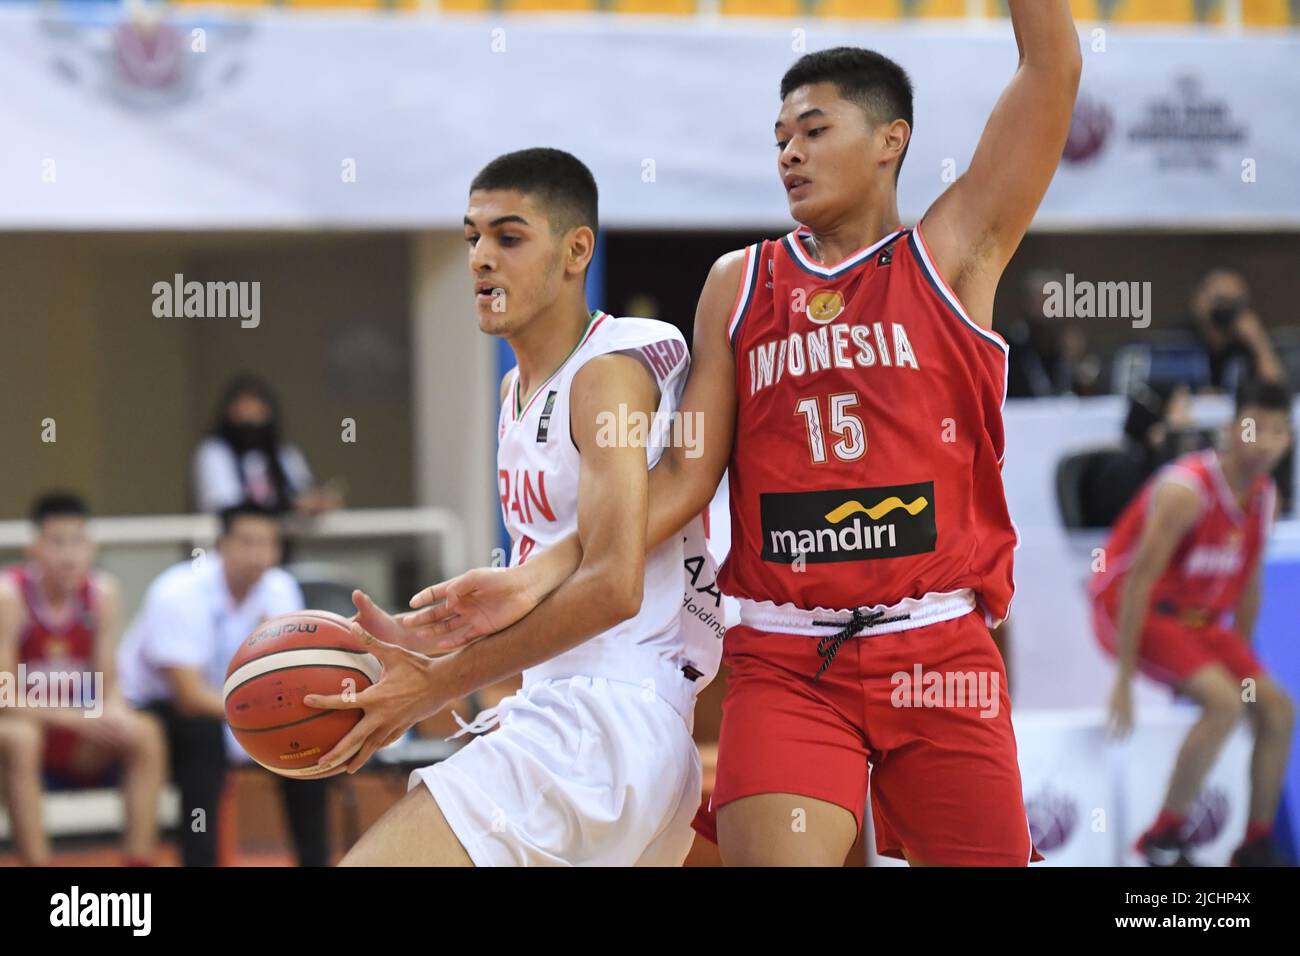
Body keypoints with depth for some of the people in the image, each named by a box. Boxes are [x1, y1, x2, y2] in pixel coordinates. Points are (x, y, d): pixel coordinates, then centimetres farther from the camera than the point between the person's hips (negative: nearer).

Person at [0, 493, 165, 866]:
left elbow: (107, 685, 1)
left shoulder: (101, 593, -4)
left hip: (74, 742, 5)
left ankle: (139, 861, -15)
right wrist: (76, 718, -30)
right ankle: (36, 862, -34)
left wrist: (116, 714, -23)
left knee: (146, 734, -18)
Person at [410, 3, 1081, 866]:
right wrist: (540, 577, -2)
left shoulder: (952, 254, 4)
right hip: (785, 660, 1)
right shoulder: (740, 284, 12)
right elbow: (686, 477, 8)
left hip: (940, 655, -1)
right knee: (772, 855, -17)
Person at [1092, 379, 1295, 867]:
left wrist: (1240, 660, 17)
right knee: (1224, 701, -26)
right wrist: (1124, 679, -25)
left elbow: (1249, 585, 14)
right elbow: (1139, 580, -25)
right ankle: (1162, 842, -16)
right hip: (1126, 607, -8)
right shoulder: (1187, 490, -25)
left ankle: (1256, 848, 11)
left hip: (1195, 616, 8)